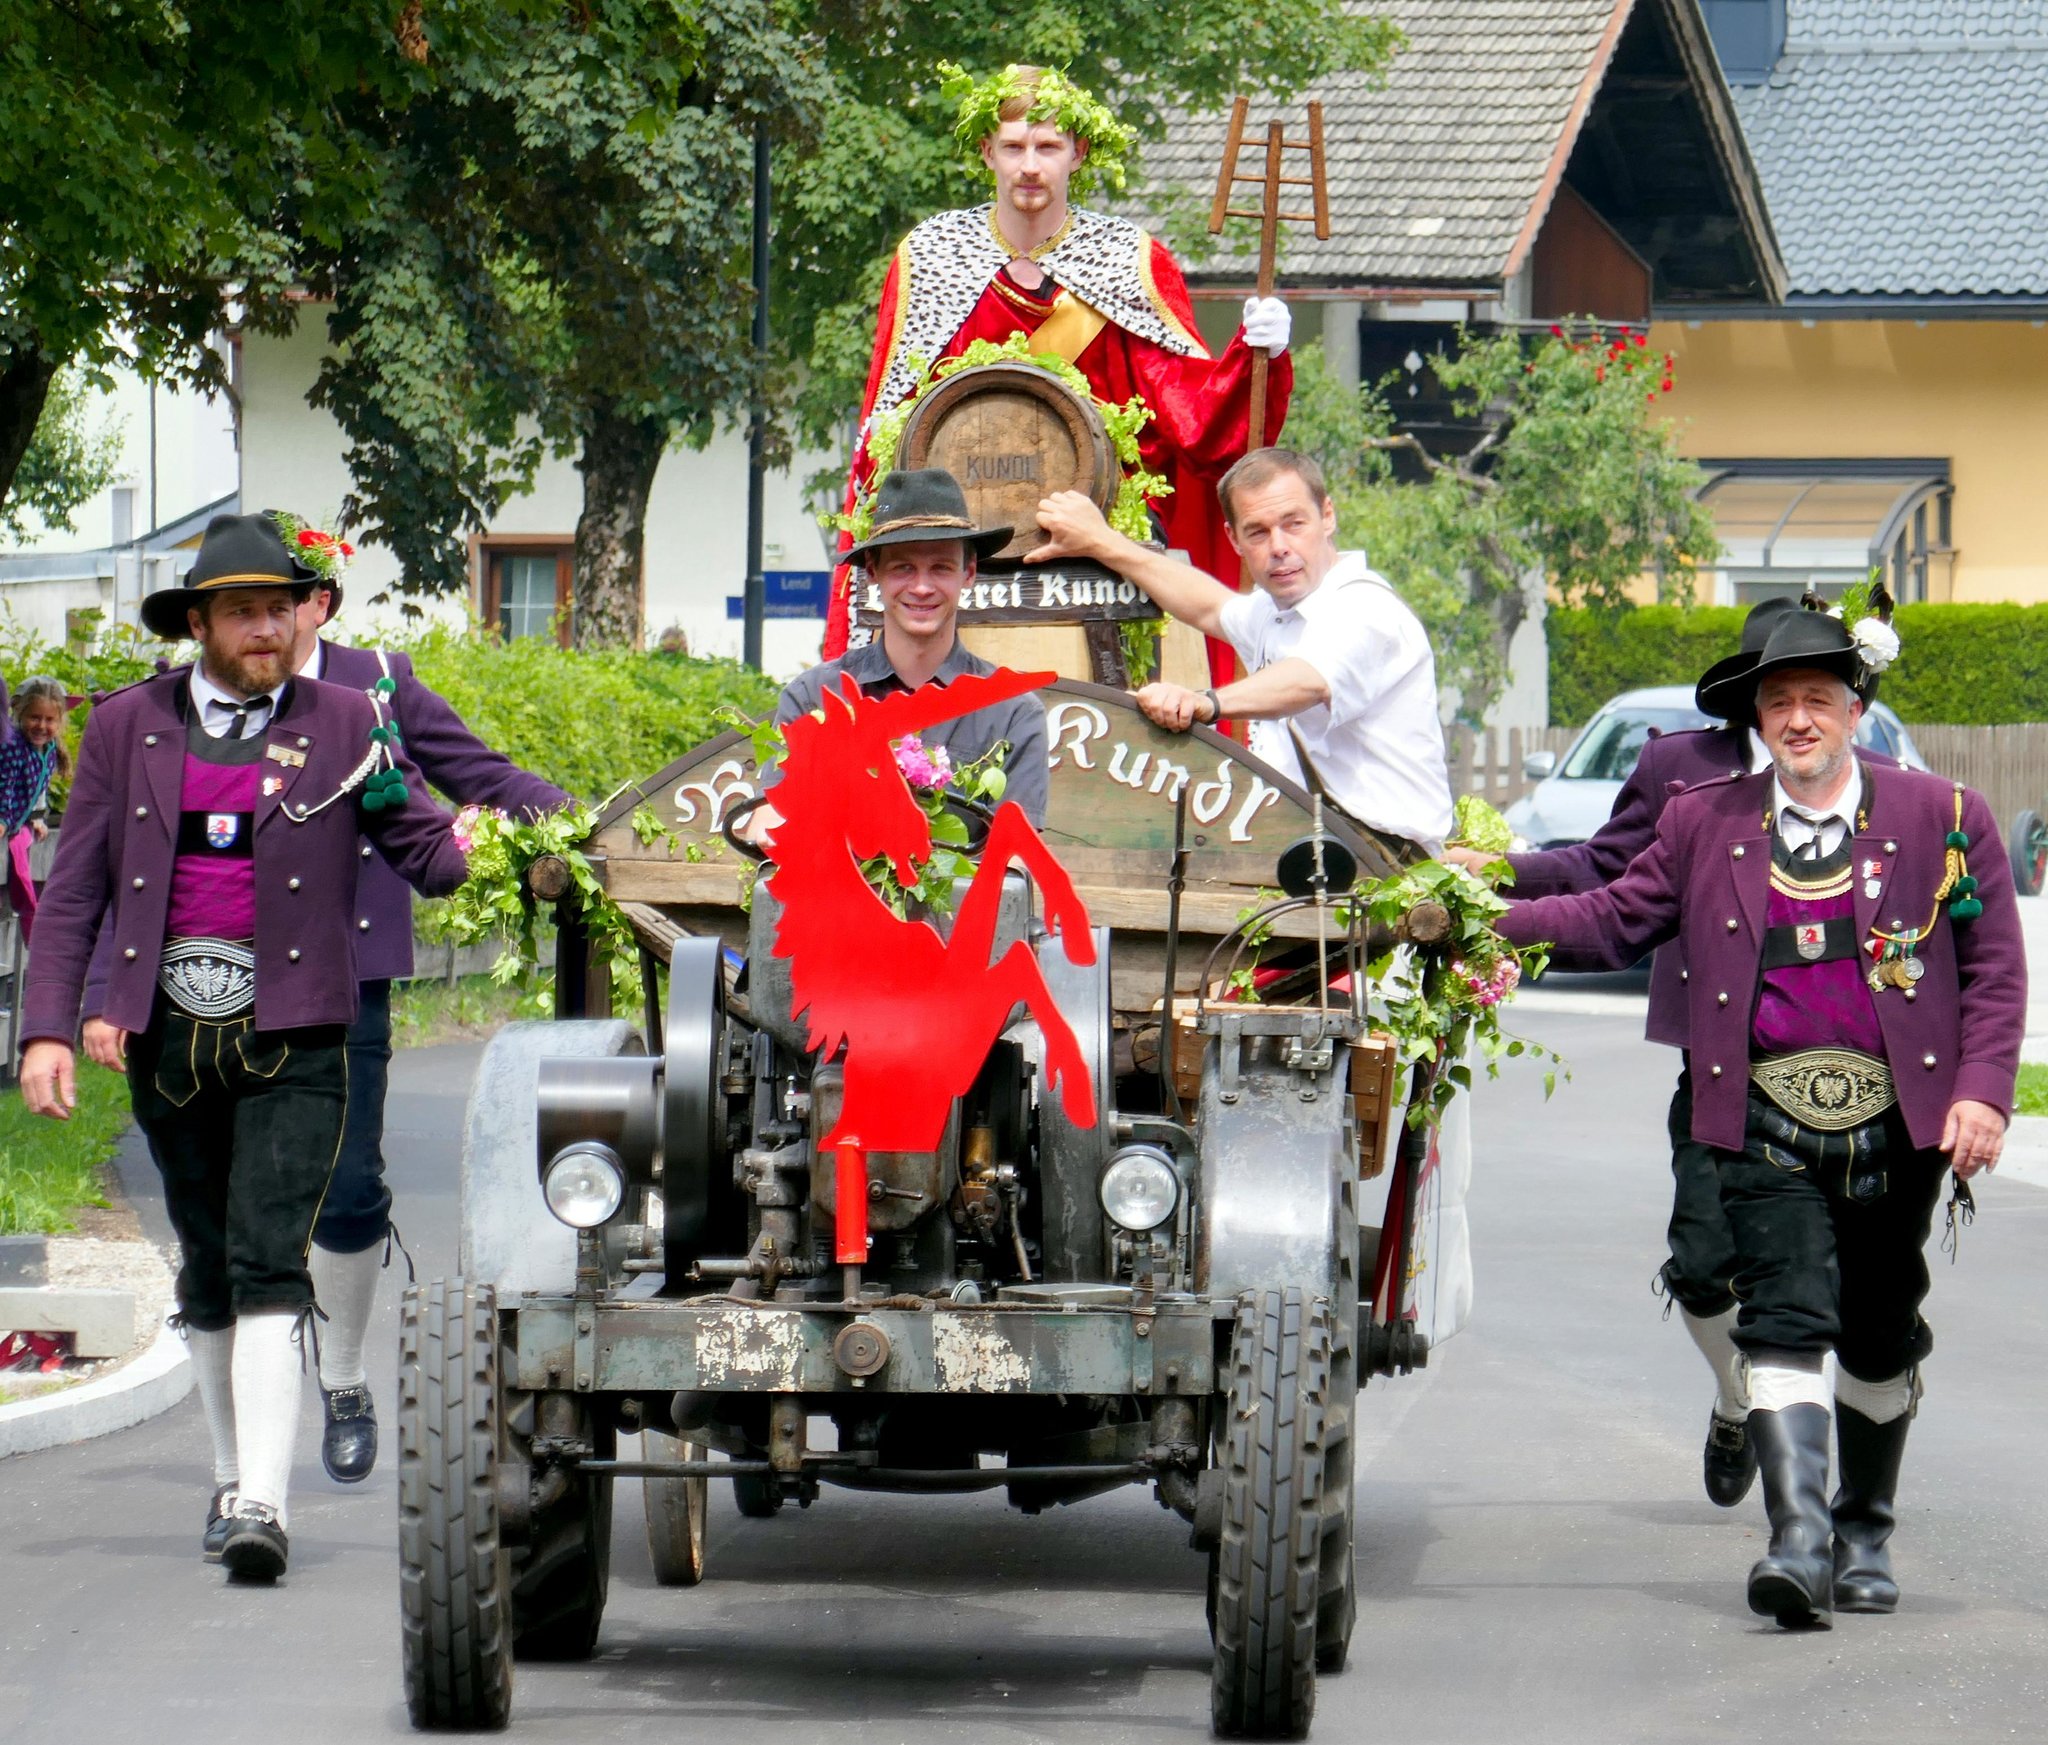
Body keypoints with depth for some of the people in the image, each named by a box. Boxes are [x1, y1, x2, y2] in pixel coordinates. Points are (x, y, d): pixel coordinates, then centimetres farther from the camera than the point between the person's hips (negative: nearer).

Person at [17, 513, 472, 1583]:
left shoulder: (346, 726, 4)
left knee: (267, 1263, -15)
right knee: (206, 1270, 12)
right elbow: (75, 891, 7)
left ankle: (261, 1507, -22)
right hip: (169, 1040, 3)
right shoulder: (127, 729, 7)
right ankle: (235, 1476, 28)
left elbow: (431, 856, 6)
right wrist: (48, 1029, -1)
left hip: (291, 1040, -3)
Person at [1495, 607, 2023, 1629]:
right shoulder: (1704, 825, 9)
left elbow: (1994, 967, 5)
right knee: (1784, 1320, -15)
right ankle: (1798, 1545, -22)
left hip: (1896, 1123, 0)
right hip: (1767, 1130, 0)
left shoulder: (1942, 820, 5)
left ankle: (1866, 1536, 28)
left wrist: (1982, 1091, -7)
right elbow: (1615, 921, 11)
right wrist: (1490, 917, -3)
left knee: (1879, 1339, 11)